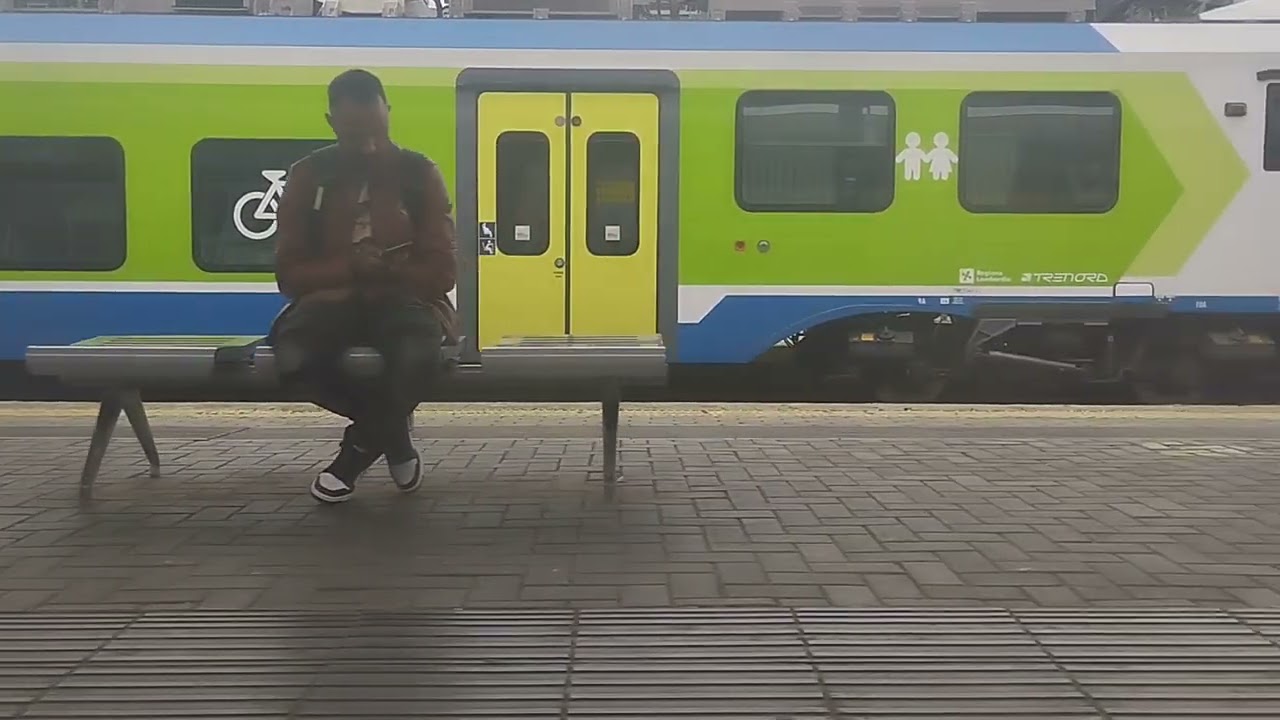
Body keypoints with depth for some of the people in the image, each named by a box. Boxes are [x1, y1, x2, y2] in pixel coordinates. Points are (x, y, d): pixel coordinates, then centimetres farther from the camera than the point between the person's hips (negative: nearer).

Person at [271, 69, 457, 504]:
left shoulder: (419, 174, 2)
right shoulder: (309, 175, 4)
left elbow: (440, 272, 1)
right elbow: (290, 273, 1)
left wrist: (386, 272, -12)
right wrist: (350, 268, -15)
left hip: (404, 301, -1)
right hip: (333, 300, 2)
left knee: (416, 356, -39)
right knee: (293, 355, -34)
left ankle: (359, 448, -5)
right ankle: (394, 438, -5)